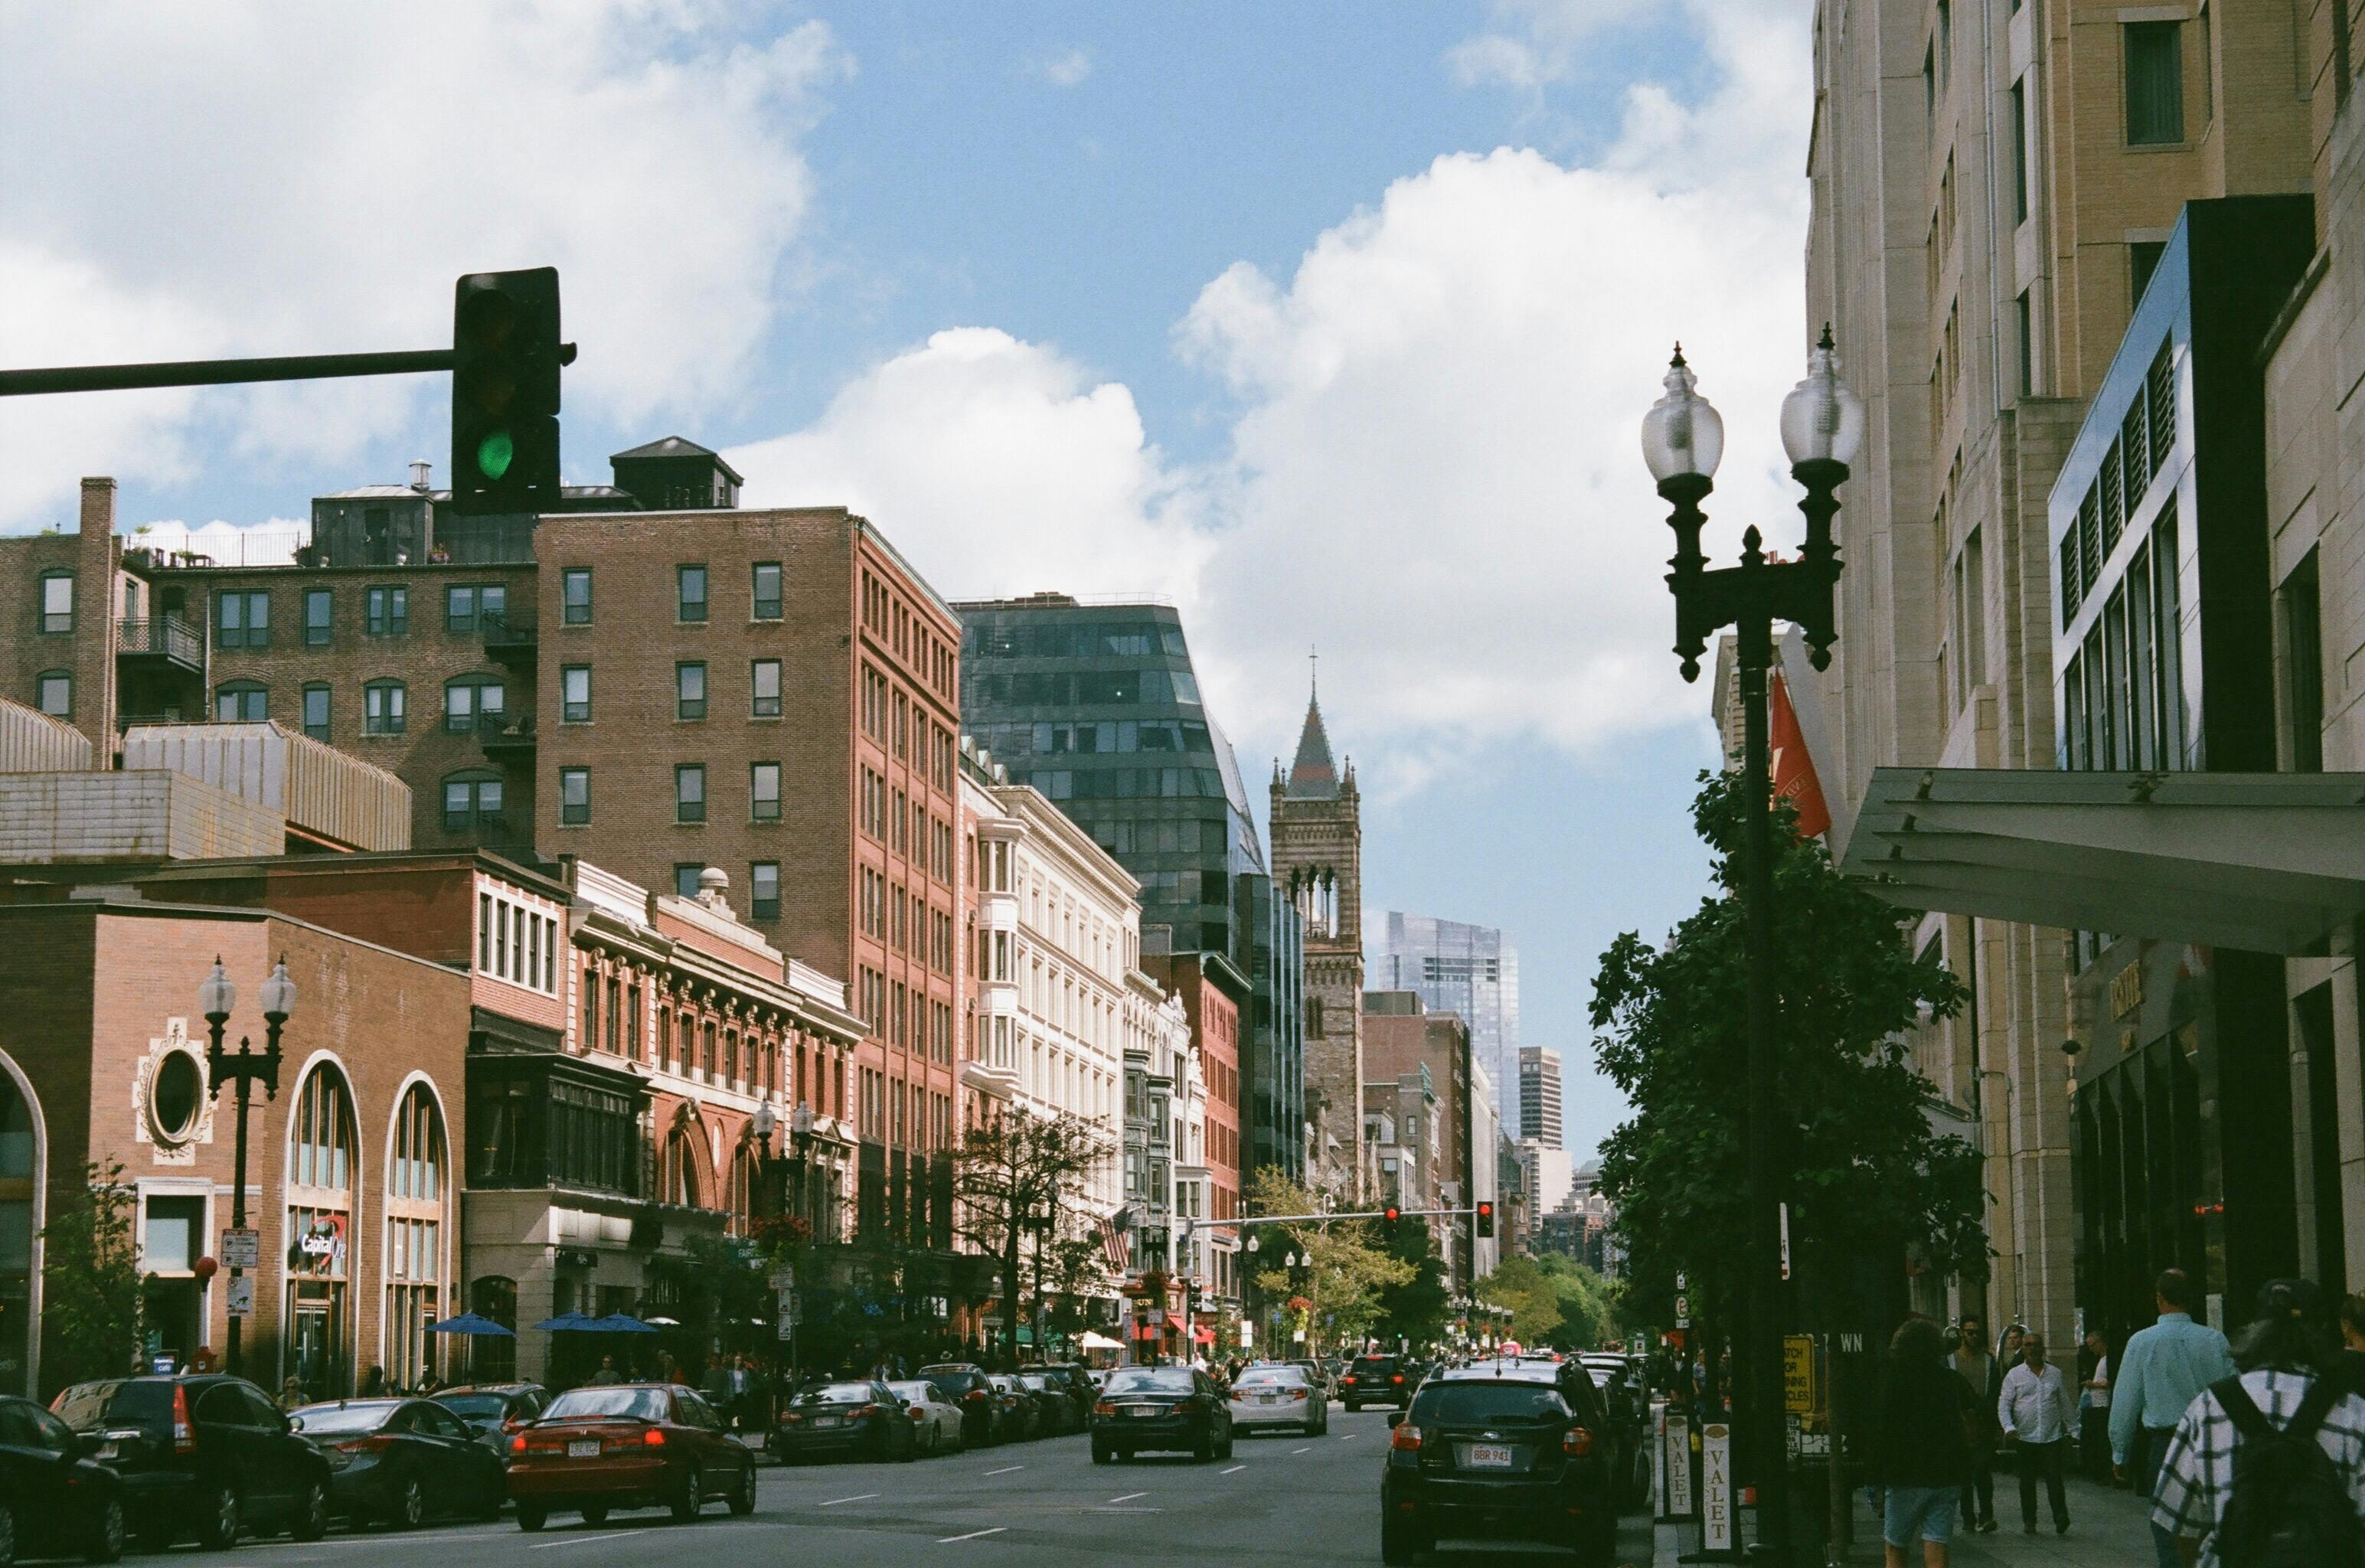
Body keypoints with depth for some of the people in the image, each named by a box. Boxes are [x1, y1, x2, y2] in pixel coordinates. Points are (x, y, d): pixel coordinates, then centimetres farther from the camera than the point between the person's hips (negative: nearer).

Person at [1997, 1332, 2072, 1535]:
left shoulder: (2055, 1374, 9)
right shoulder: (2014, 1375, 4)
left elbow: (2065, 1403, 16)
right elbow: (2003, 1404, 0)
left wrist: (2068, 1430, 15)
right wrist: (2009, 1427, -15)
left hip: (2052, 1437, 0)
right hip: (2025, 1438, 0)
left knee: (2054, 1480, -8)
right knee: (2027, 1482, 7)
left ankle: (2061, 1519, -7)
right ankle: (2029, 1521, 16)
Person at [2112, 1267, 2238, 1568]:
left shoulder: (2142, 1342, -5)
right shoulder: (2215, 1340, -1)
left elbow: (2125, 1404, -1)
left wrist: (2120, 1454, 8)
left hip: (2162, 1445, -2)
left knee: (2169, 1541, 1)